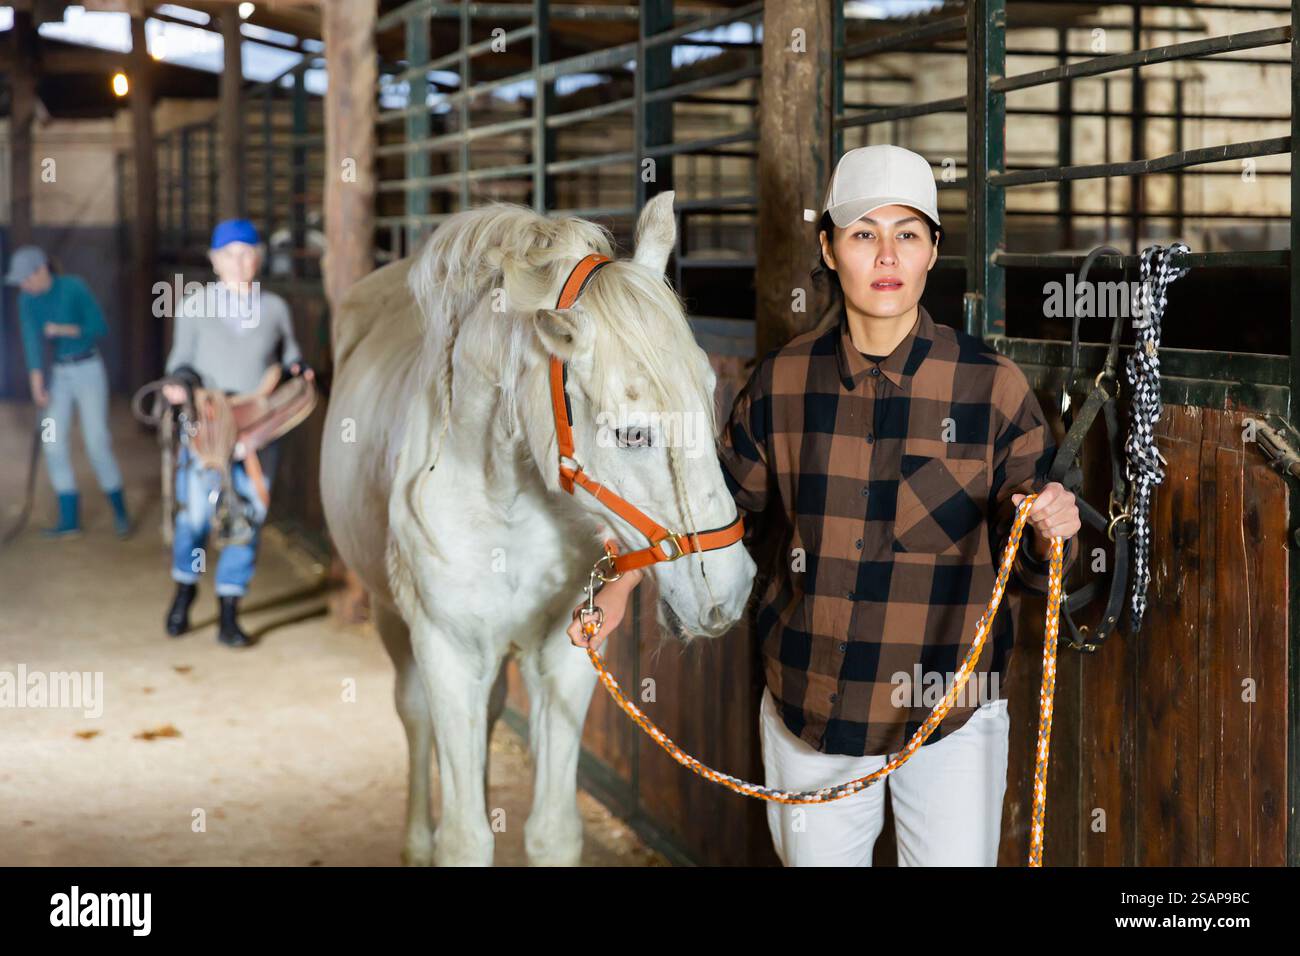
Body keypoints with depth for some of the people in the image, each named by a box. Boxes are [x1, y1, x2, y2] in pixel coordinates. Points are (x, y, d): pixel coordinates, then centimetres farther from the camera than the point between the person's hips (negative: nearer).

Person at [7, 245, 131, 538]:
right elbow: (32, 341, -12)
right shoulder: (28, 300, -1)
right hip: (60, 374, 5)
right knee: (54, 443, -1)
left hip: (89, 370, -5)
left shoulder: (74, 288, -16)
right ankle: (70, 519, 6)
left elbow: (101, 328, -13)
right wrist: (37, 384, -21)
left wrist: (64, 330, -20)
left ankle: (120, 512, 6)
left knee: (96, 442, -10)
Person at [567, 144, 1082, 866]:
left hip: (952, 714, -2)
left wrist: (1053, 533, -26)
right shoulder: (782, 381, -2)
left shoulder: (991, 387, -8)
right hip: (810, 704, 2)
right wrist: (626, 576, 1)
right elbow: (726, 503, 12)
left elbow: (1029, 564, -3)